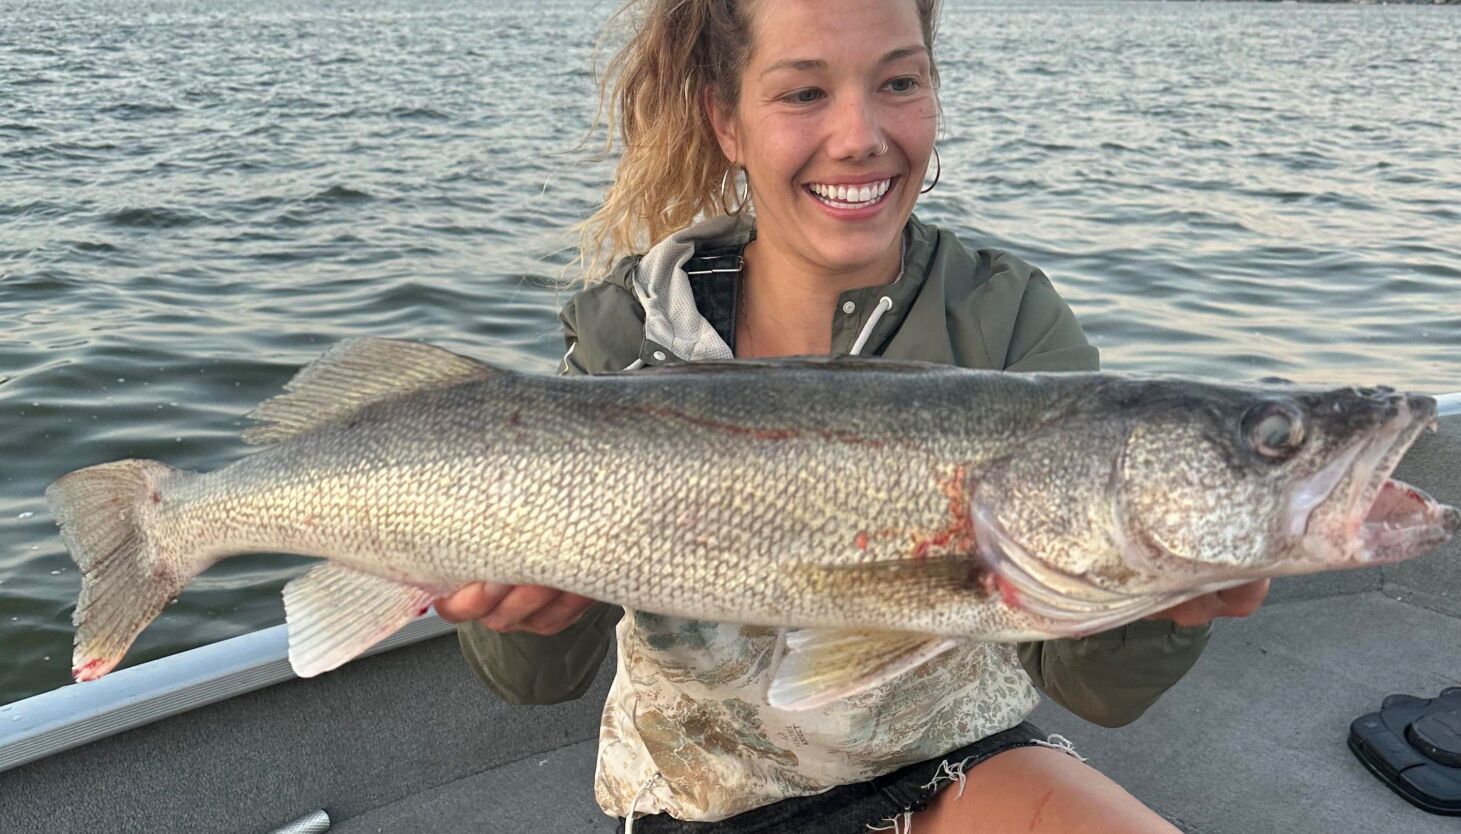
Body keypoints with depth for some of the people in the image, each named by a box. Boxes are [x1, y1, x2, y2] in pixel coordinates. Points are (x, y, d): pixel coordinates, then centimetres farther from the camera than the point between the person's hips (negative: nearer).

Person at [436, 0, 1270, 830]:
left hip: (950, 767, -2)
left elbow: (1092, 684, -17)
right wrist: (523, 610, -36)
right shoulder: (632, 327, -12)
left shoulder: (1010, 323, -13)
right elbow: (543, 678, -13)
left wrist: (1160, 608, -39)